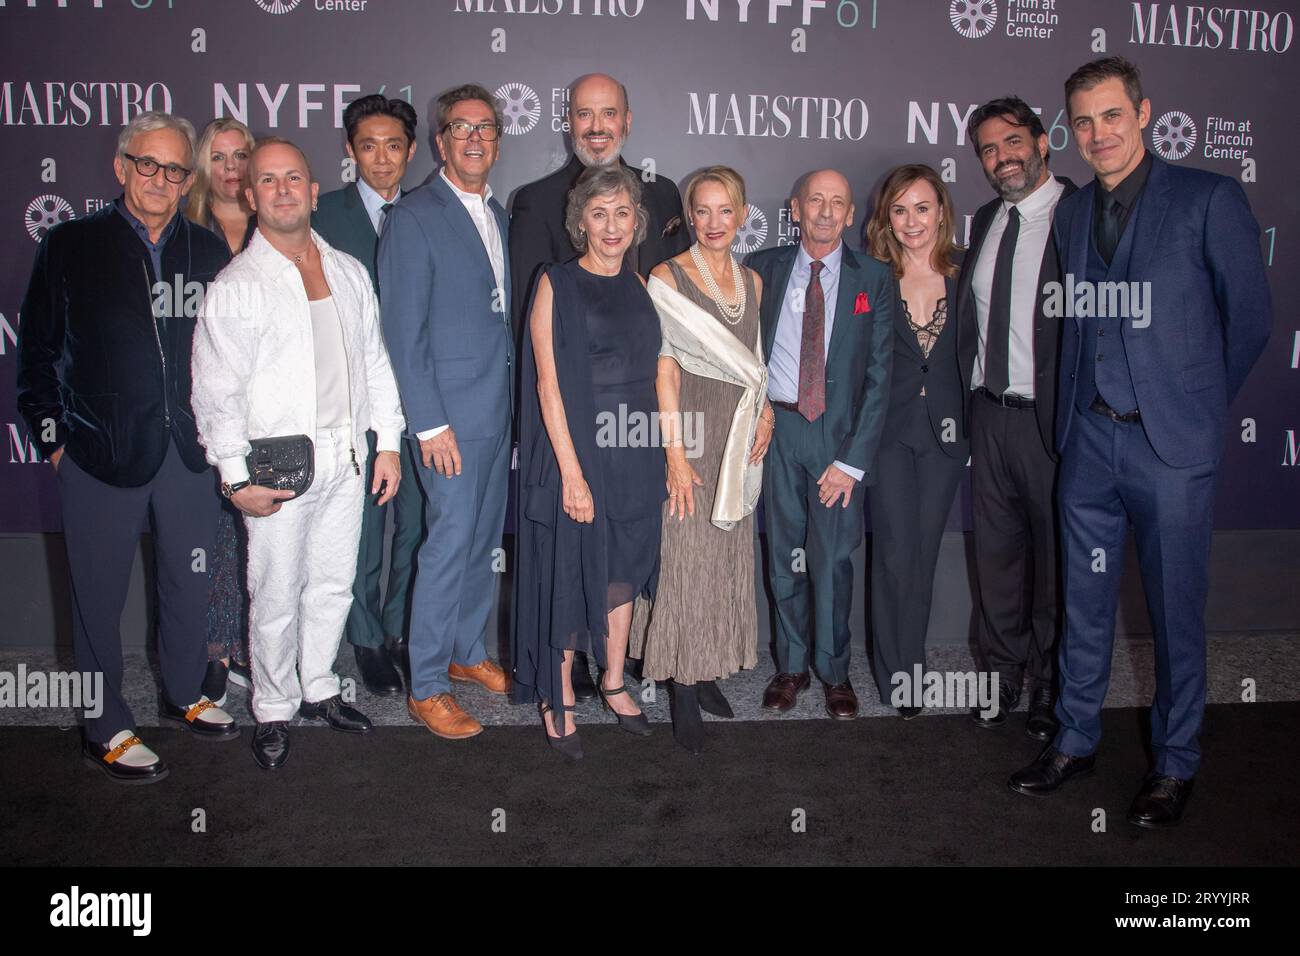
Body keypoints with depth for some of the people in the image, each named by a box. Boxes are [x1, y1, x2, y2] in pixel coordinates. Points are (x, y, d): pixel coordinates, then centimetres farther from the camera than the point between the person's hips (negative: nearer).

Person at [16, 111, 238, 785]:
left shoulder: (207, 251, 6)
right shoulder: (71, 245, -2)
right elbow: (37, 349, 2)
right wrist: (51, 435, -1)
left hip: (188, 448, 3)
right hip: (100, 451, -3)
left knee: (191, 580, 15)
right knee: (99, 592, 7)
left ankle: (185, 694, 37)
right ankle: (106, 730, 22)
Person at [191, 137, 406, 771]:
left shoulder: (348, 272, 9)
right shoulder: (236, 286, -6)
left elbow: (375, 362, 13)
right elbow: (217, 391, -8)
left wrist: (388, 443, 9)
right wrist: (237, 478, -11)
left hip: (345, 456, 5)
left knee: (334, 584, 15)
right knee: (277, 598, 4)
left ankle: (319, 688, 34)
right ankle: (273, 711, 23)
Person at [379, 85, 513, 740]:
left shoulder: (498, 216, 15)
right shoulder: (414, 217, -8)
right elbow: (404, 330, -13)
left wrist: (516, 401, 10)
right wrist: (429, 423, -16)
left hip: (500, 408, 7)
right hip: (451, 413, -7)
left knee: (484, 541, 15)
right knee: (450, 544, -4)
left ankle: (467, 653, 31)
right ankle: (426, 687, 9)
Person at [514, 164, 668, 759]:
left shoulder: (639, 286, 9)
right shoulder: (557, 285, -7)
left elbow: (650, 373, 12)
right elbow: (548, 383, -12)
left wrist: (665, 456, 6)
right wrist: (572, 471, -17)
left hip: (634, 455, 5)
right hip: (575, 449, -5)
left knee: (623, 570, 15)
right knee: (570, 573, 4)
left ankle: (614, 682, 33)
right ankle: (558, 698, 22)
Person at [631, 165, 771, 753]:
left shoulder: (751, 281, 12)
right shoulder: (668, 277, -6)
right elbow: (665, 367, -10)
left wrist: (765, 412, 3)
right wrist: (675, 451, -14)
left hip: (739, 438, 6)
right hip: (690, 431, -6)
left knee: (728, 555, 11)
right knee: (684, 556, -3)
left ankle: (708, 670, 24)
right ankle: (682, 688, 7)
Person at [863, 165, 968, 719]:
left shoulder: (964, 277, 3)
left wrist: (969, 425, 1)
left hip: (945, 430, 2)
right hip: (887, 429, -2)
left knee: (923, 555, 9)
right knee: (896, 555, -1)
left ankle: (910, 669, 23)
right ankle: (895, 676, 14)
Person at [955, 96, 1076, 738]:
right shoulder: (985, 221, 11)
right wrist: (969, 400, 9)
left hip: (1052, 419, -6)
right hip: (988, 414, 6)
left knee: (1055, 558, 8)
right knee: (995, 552, 15)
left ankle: (1050, 685, 26)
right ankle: (1001, 671, 32)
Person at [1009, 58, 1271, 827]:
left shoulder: (1209, 199, -5)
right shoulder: (1071, 213, 10)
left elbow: (1250, 318, 0)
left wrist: (1195, 403, 6)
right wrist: (1080, 407, 7)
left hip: (1172, 444, -4)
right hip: (1090, 439, 4)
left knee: (1176, 612, 6)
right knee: (1085, 603, 13)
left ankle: (1176, 763, 23)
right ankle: (1076, 741, 29)